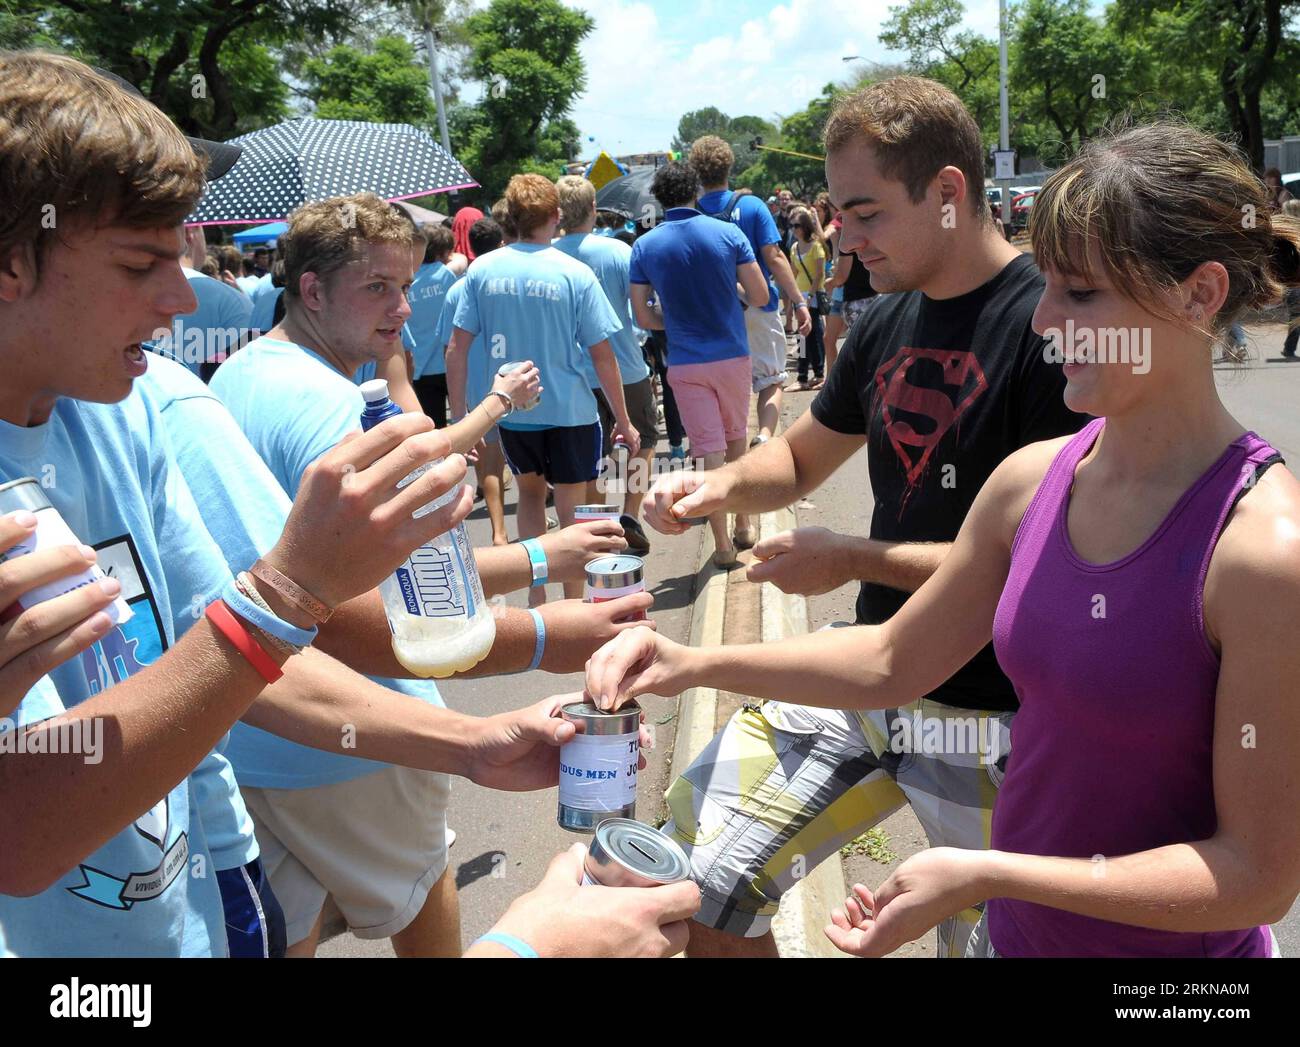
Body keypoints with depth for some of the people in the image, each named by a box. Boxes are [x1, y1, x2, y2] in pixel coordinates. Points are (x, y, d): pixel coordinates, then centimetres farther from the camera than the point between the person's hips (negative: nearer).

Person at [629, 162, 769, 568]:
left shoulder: (644, 246, -2)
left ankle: (723, 545, 5)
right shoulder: (727, 233, -4)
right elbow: (759, 296, -4)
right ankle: (743, 527, 29)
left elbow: (643, 317, -3)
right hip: (731, 354, 1)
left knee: (710, 450, 3)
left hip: (685, 363, 0)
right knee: (736, 440, 19)